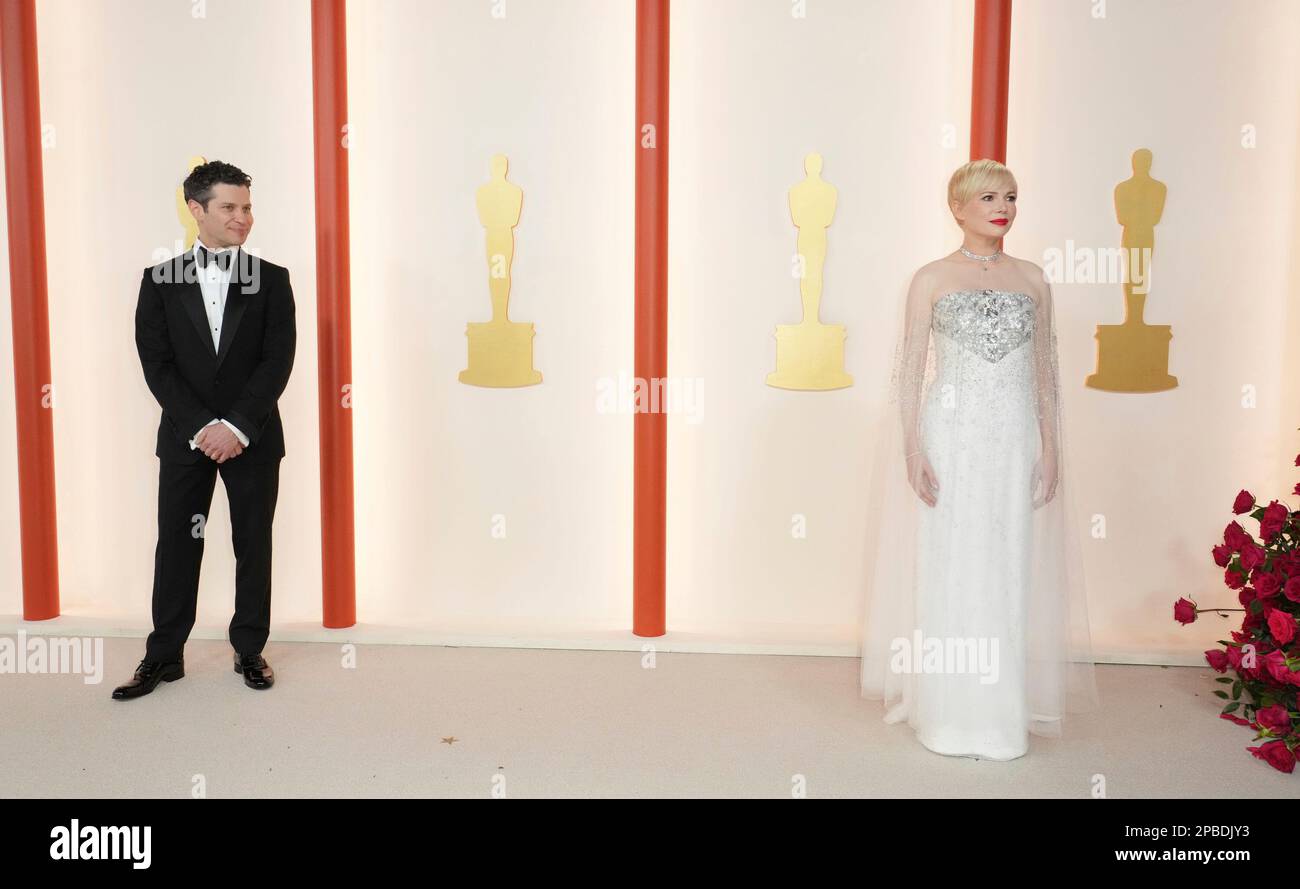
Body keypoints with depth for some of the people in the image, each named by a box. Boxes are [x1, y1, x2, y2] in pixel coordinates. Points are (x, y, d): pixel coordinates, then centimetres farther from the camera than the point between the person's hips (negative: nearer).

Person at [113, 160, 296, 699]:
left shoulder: (271, 280, 2)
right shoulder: (161, 281, 4)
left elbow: (278, 362, -6)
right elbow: (157, 365, -2)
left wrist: (237, 427, -15)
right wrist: (202, 428, -13)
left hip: (253, 438, 0)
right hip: (184, 437, 1)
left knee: (253, 545, 6)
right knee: (176, 545, 5)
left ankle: (249, 651, 19)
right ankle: (163, 657, 16)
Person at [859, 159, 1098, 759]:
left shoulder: (1033, 281, 9)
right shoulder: (932, 279, 1)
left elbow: (1045, 373, 11)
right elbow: (909, 371, -2)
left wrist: (1051, 448, 5)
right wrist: (913, 450, -10)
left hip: (1016, 441, 3)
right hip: (951, 438, -3)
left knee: (1011, 573, 5)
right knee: (950, 570, 1)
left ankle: (1004, 712, 17)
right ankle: (952, 715, 12)